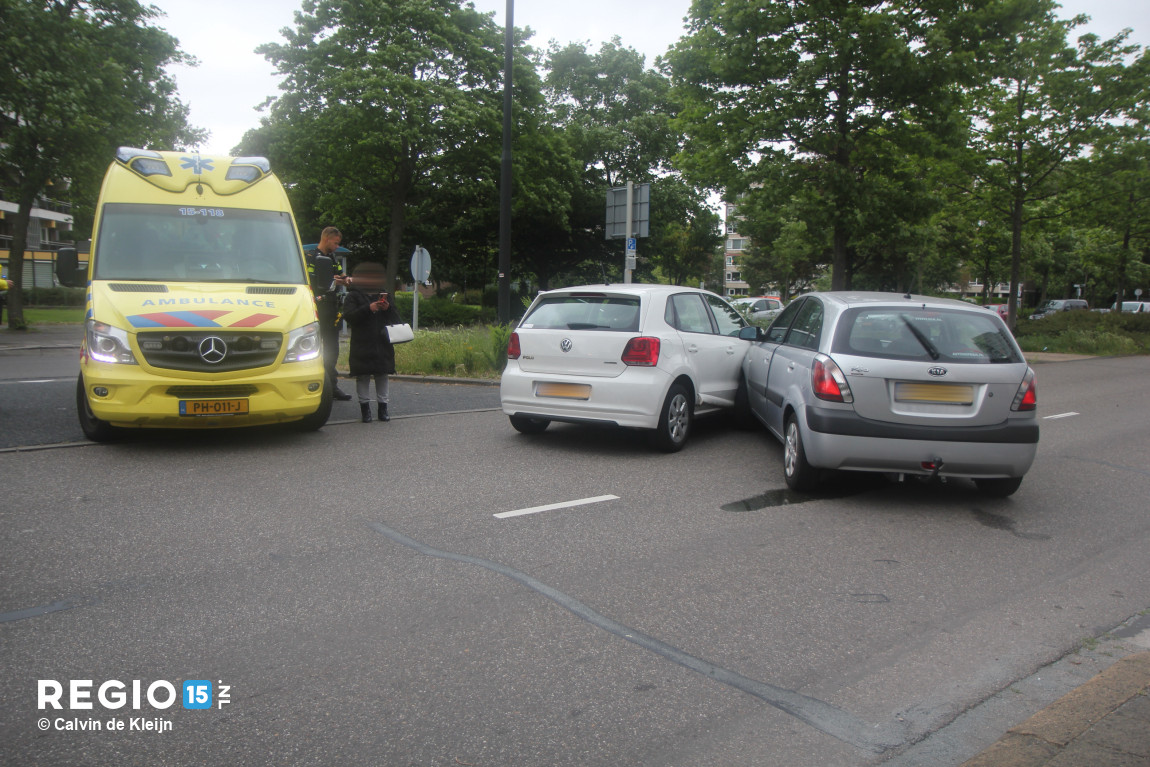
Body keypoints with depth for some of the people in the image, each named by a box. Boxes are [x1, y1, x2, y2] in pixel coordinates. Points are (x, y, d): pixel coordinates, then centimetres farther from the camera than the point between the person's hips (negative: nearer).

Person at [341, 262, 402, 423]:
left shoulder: (385, 296, 17)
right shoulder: (353, 296, 6)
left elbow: (396, 320, 13)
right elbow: (349, 316, -10)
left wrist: (388, 309, -8)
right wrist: (368, 309, -18)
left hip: (383, 344, 3)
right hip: (362, 345, -3)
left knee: (383, 375, 6)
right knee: (363, 377, -1)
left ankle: (383, 407, 13)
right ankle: (365, 407, 8)